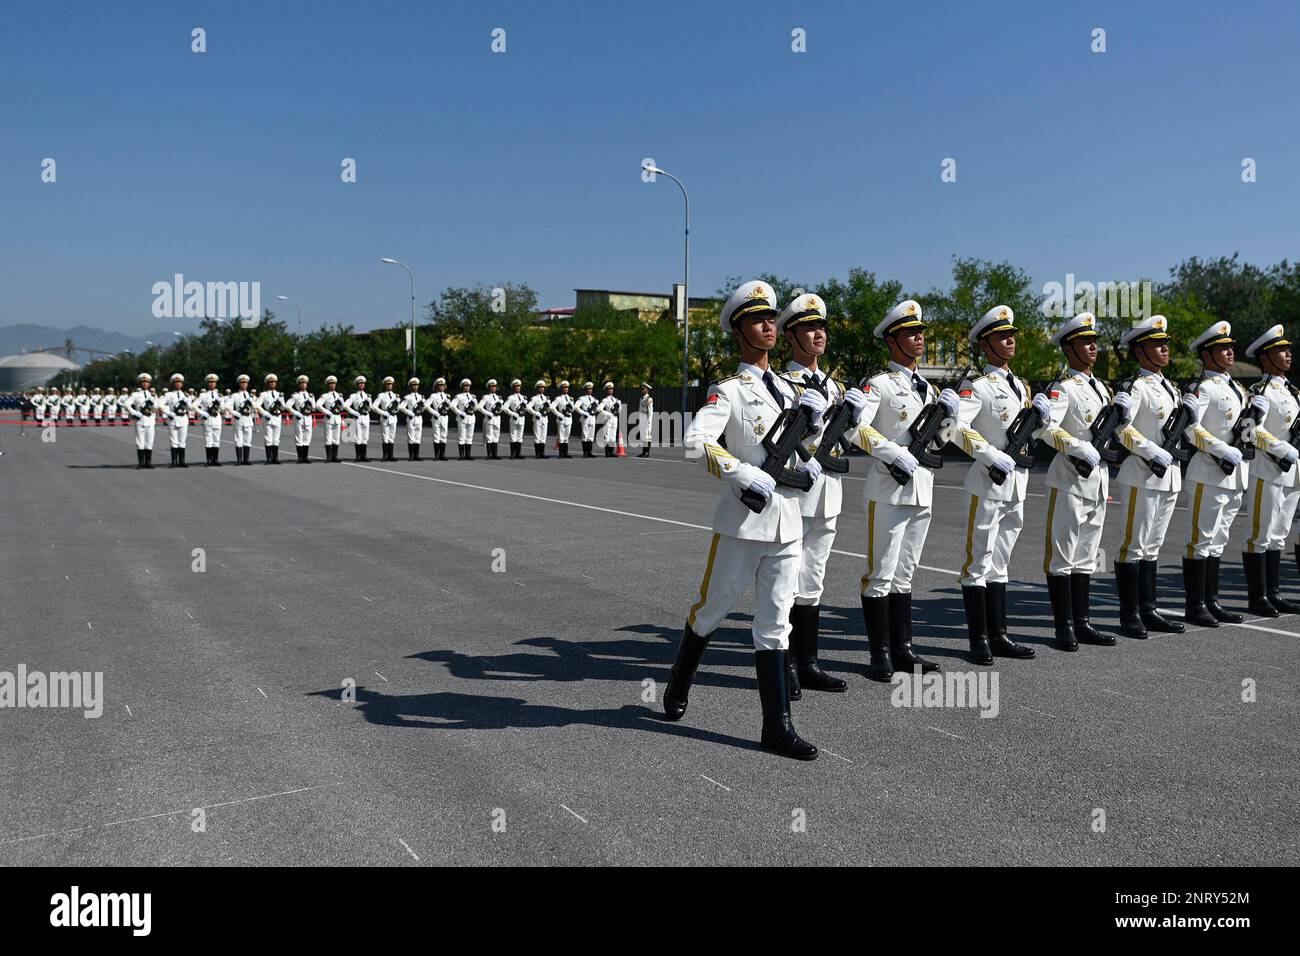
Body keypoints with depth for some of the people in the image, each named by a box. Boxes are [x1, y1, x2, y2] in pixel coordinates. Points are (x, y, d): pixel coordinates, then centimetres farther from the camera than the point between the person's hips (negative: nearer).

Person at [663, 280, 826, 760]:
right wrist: (747, 476, -24)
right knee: (714, 607, 10)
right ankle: (679, 681, 37)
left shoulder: (787, 387, 14)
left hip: (787, 518, 5)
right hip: (744, 519, -5)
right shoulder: (729, 390, -6)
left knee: (775, 621, 6)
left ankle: (778, 725, 10)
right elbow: (696, 442, -21)